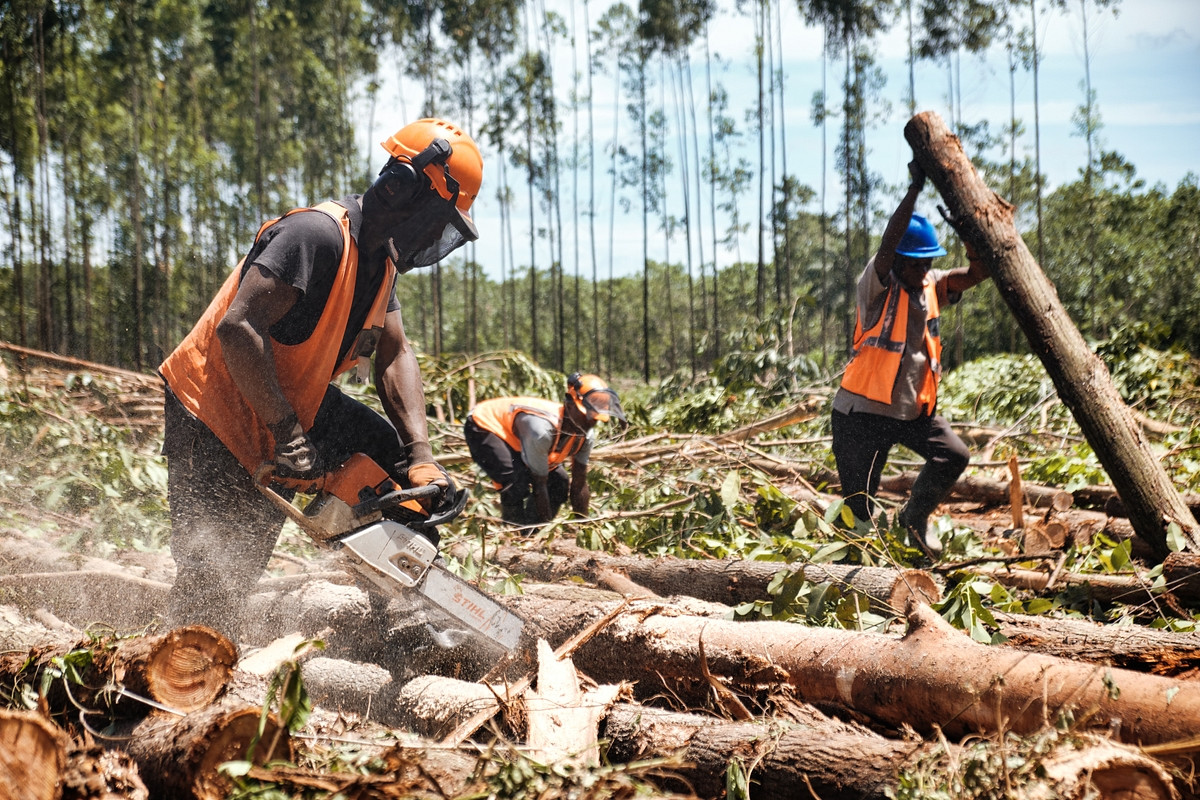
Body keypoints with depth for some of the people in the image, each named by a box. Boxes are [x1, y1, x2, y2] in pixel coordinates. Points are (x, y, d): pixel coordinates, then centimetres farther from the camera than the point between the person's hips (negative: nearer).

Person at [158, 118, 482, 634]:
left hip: (290, 403, 9)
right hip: (215, 412, -9)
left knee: (390, 452, 5)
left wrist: (421, 455, -13)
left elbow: (395, 355, -1)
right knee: (211, 576, -8)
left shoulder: (381, 259, 2)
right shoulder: (317, 236, -28)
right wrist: (287, 434, -32)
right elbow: (237, 328, -35)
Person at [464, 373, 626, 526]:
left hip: (515, 436, 9)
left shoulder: (587, 434, -17)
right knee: (517, 483, -30)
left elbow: (579, 483, -6)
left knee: (559, 484, 0)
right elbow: (538, 484, -32)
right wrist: (547, 524, -25)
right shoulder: (543, 428, -41)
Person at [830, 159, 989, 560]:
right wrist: (914, 188, -34)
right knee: (859, 507, -2)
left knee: (954, 455, -14)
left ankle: (915, 517, 11)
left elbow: (977, 271, -4)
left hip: (915, 407, 6)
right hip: (864, 410, -5)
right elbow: (886, 246, -30)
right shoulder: (877, 286, -13)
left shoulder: (932, 286, 5)